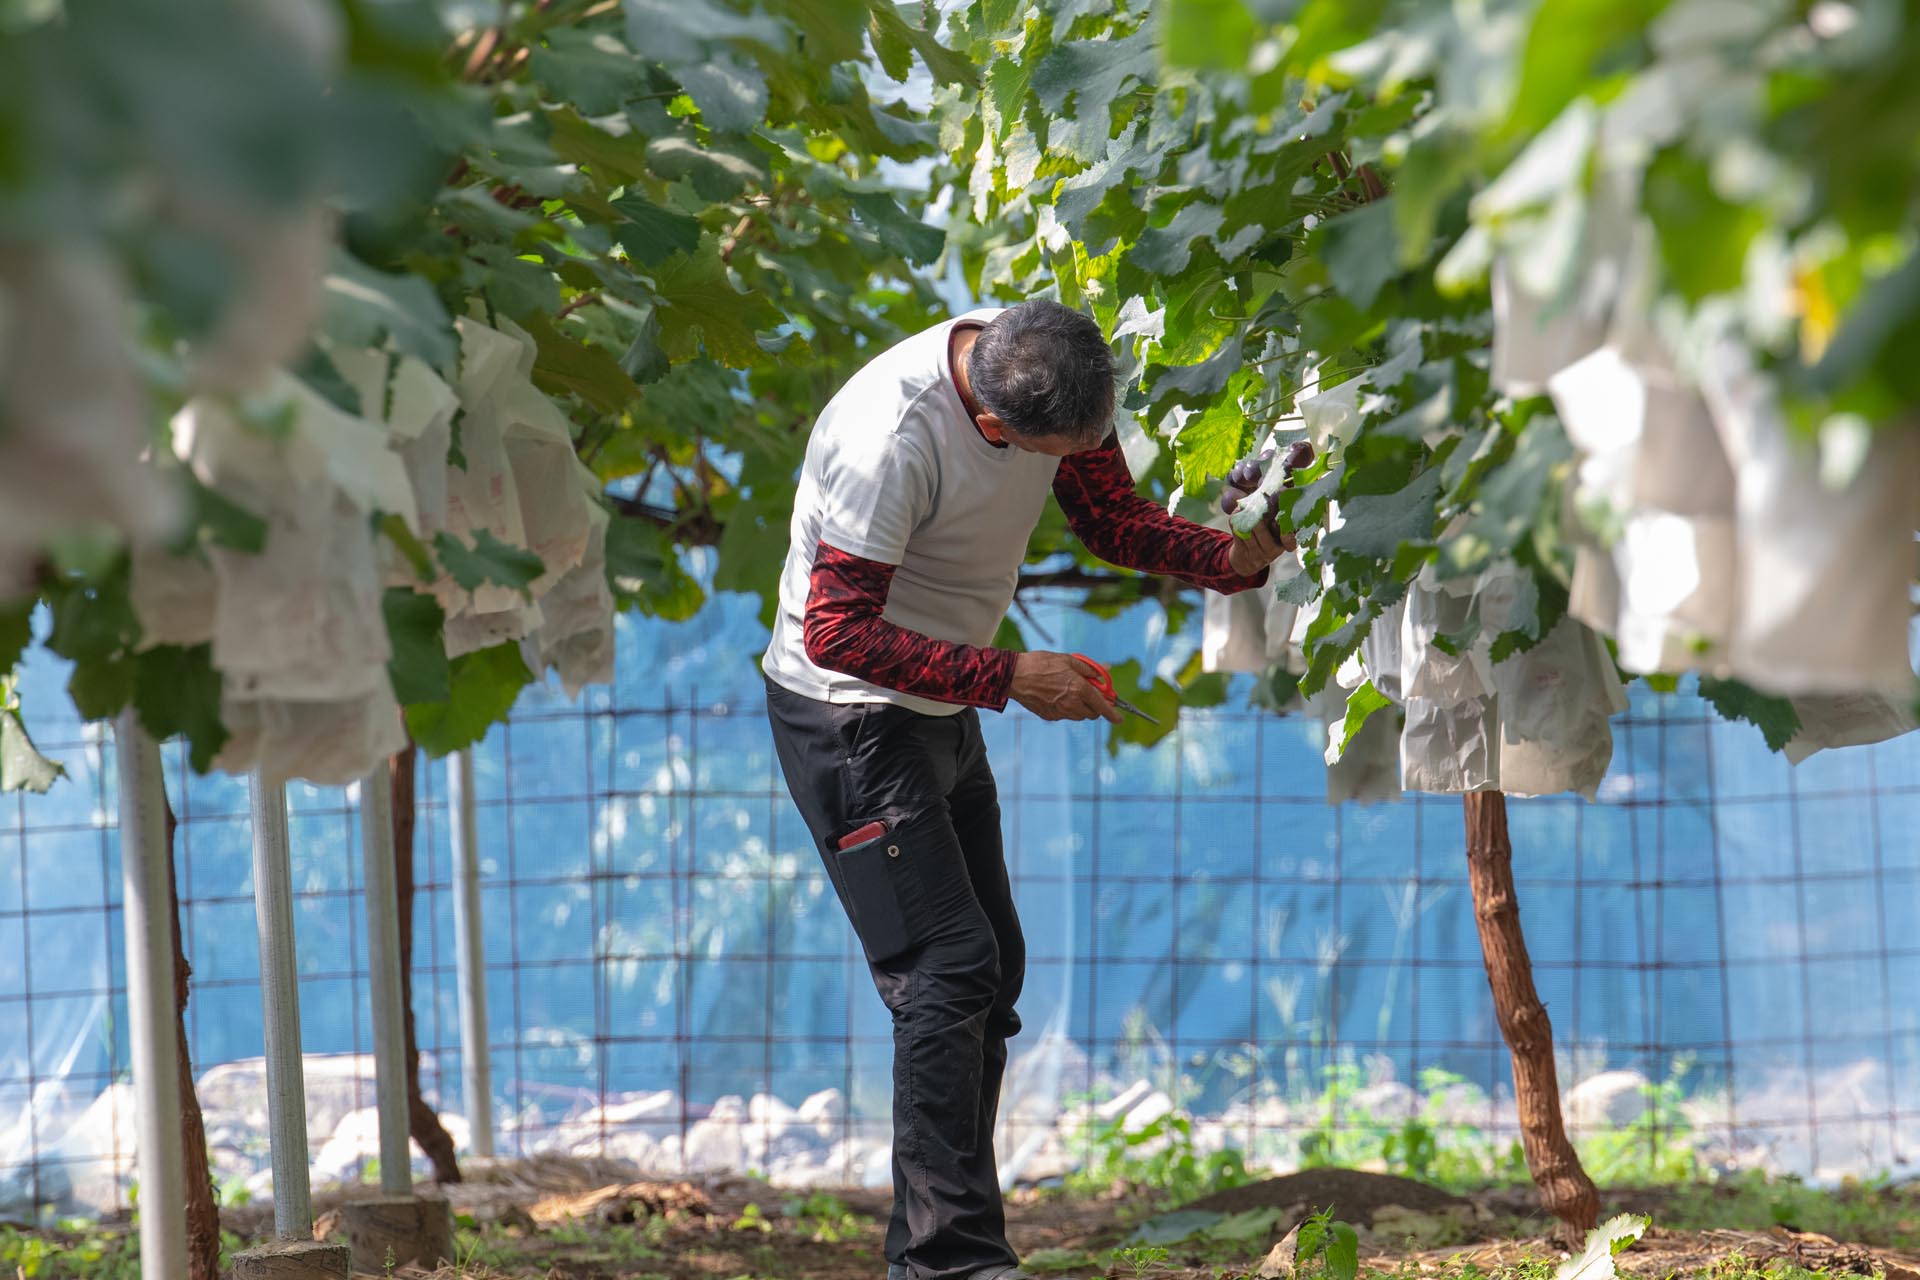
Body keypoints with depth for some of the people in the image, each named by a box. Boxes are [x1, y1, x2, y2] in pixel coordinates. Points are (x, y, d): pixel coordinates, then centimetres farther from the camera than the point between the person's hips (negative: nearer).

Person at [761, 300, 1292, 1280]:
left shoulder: (1051, 370, -9)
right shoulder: (892, 437, -32)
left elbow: (1116, 521, 3)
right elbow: (840, 634, -30)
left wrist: (1234, 556, -15)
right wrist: (1009, 680, -29)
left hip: (943, 715, 9)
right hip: (851, 713, -9)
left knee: (990, 970, 11)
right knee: (950, 969, -17)